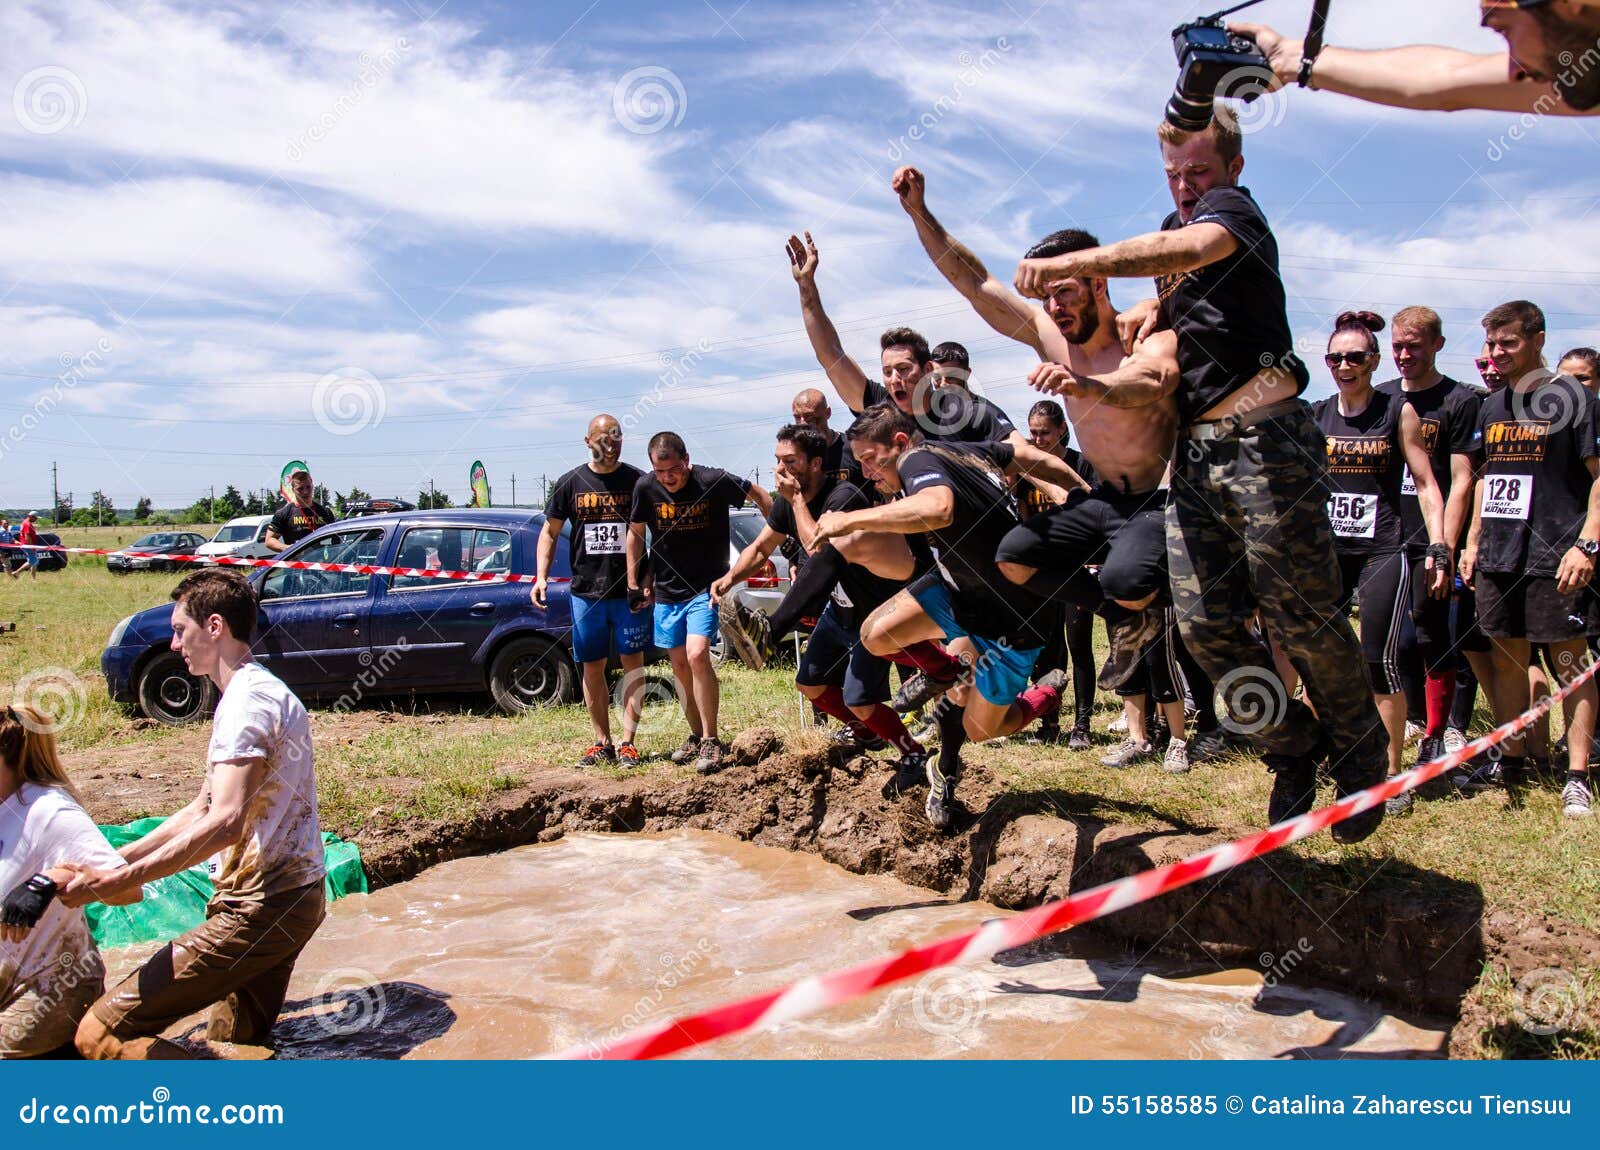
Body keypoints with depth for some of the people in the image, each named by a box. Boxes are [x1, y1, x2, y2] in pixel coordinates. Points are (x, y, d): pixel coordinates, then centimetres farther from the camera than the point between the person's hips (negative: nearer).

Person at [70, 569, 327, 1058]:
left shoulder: (249, 699, -17)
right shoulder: (255, 692, 18)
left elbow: (225, 824, -29)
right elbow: (201, 810, 22)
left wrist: (120, 881, -26)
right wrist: (117, 859, 15)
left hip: (261, 907, -11)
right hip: (285, 899, 11)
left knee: (101, 1032, -12)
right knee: (236, 1041, 22)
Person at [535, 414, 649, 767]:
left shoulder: (639, 481, -1)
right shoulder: (570, 483, 5)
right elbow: (550, 532, 12)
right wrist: (541, 576, 0)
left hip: (631, 590, -2)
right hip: (586, 590, 2)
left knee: (632, 663, -1)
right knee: (592, 667, 7)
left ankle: (627, 742, 6)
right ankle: (602, 743, 18)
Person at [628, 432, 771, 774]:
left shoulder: (714, 481, -17)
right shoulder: (645, 487, -7)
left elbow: (759, 494, 0)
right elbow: (635, 532, 8)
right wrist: (634, 584, 10)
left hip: (706, 586, -4)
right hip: (666, 591, 4)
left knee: (697, 655, -20)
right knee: (680, 665, 9)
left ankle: (711, 740, -10)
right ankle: (697, 735, 26)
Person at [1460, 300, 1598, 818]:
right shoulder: (1491, 406, 14)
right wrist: (1473, 541, 14)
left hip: (1555, 559, -6)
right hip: (1498, 556, 6)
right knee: (1506, 658, 10)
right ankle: (1512, 762, 20)